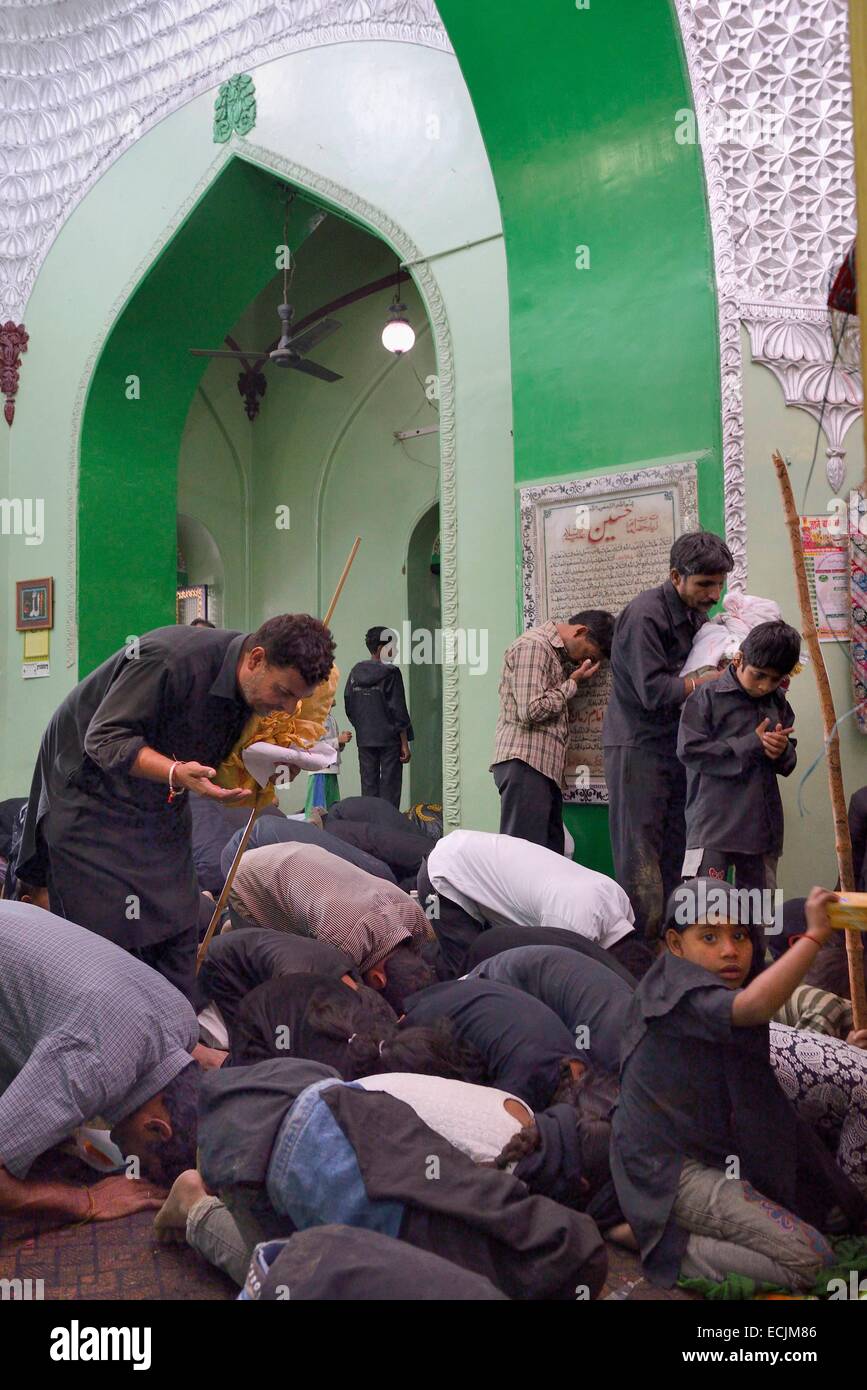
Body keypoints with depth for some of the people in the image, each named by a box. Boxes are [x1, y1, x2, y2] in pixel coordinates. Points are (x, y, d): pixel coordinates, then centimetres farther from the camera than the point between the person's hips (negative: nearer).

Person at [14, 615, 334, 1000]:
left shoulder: (255, 687, -6)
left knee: (176, 936, 3)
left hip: (163, 804, 7)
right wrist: (177, 774, -42)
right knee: (107, 935, -9)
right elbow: (104, 740, -28)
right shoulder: (171, 658, -31)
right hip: (92, 798, -7)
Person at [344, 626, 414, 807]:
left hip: (364, 740, 5)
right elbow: (398, 710, -10)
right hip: (389, 739, -5)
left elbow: (348, 708, 11)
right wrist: (405, 743, -6)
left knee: (368, 786, 10)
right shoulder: (390, 673, -9)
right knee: (389, 786, -1)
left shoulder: (355, 672, 7)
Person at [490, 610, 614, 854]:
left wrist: (573, 679, 10)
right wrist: (573, 683, -6)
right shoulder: (532, 646, -8)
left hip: (545, 767, 10)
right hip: (525, 763, -10)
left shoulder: (557, 652, 23)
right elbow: (530, 711, -17)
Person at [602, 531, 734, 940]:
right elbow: (654, 691, -21)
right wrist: (718, 676, -16)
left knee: (673, 859, 9)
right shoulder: (644, 615, -16)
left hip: (676, 748, 8)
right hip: (637, 748, -8)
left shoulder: (696, 614, 12)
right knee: (639, 862, -6)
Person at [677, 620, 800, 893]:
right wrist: (752, 744, -13)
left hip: (763, 825, 6)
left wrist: (783, 751, -8)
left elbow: (788, 764, 18)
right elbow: (689, 750, -14)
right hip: (714, 824, -6)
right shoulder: (707, 697, -5)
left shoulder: (779, 704, 11)